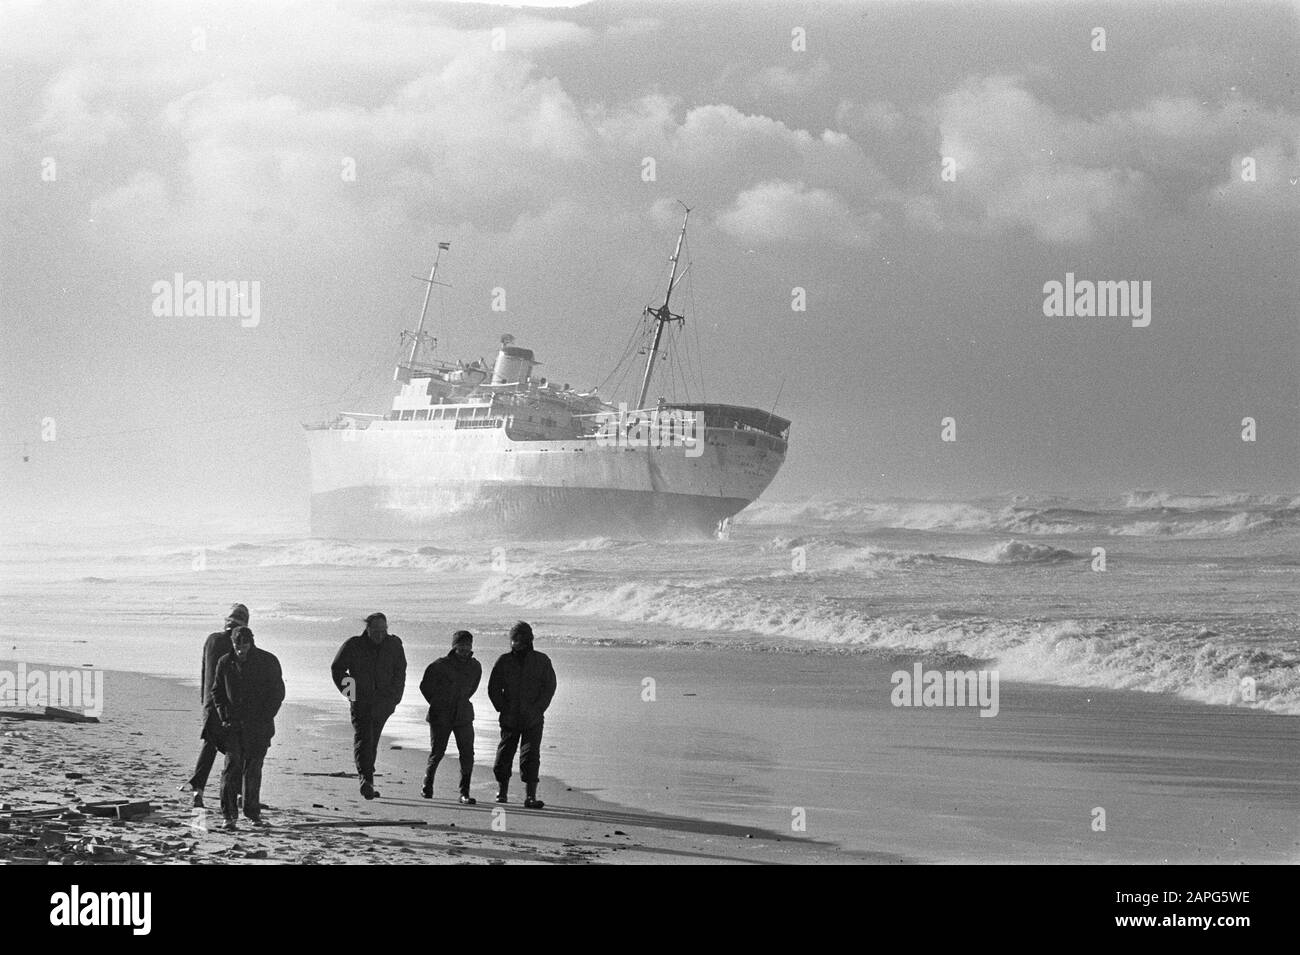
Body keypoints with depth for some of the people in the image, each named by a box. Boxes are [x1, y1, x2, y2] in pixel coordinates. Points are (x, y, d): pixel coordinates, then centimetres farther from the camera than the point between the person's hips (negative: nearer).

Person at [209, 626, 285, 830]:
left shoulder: (268, 662, -3)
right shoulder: (225, 663, 3)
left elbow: (278, 692, 1)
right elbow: (217, 692, 12)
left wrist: (264, 719, -8)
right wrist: (225, 717, -1)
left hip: (258, 726, -1)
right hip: (233, 724, 1)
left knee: (253, 768, 3)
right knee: (232, 765, -10)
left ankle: (253, 812, 16)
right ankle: (229, 815, -9)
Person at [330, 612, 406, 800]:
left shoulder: (394, 644, 3)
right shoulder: (353, 645, -5)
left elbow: (400, 672, 12)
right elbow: (337, 669, 5)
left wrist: (395, 696, 1)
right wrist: (350, 692, -3)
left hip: (382, 704, 3)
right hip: (360, 702, -3)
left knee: (372, 742, 12)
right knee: (363, 738, -16)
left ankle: (367, 783, 23)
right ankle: (366, 779, -27)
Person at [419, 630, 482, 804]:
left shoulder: (475, 667, 2)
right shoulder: (440, 665, -12)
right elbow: (425, 686, -1)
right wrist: (437, 705, 3)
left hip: (464, 716, 3)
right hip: (440, 717, -3)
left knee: (467, 754, -6)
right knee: (437, 753, 4)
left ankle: (464, 793, -2)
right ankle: (427, 787, 26)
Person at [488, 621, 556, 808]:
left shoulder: (542, 661, 3)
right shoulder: (504, 661, 7)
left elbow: (549, 686, 2)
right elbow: (493, 687, 10)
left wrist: (538, 708, -8)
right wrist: (502, 708, -2)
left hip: (533, 719, -2)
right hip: (510, 720, 2)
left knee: (531, 757, -10)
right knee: (504, 755, 5)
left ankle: (531, 796, -13)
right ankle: (502, 793, 21)